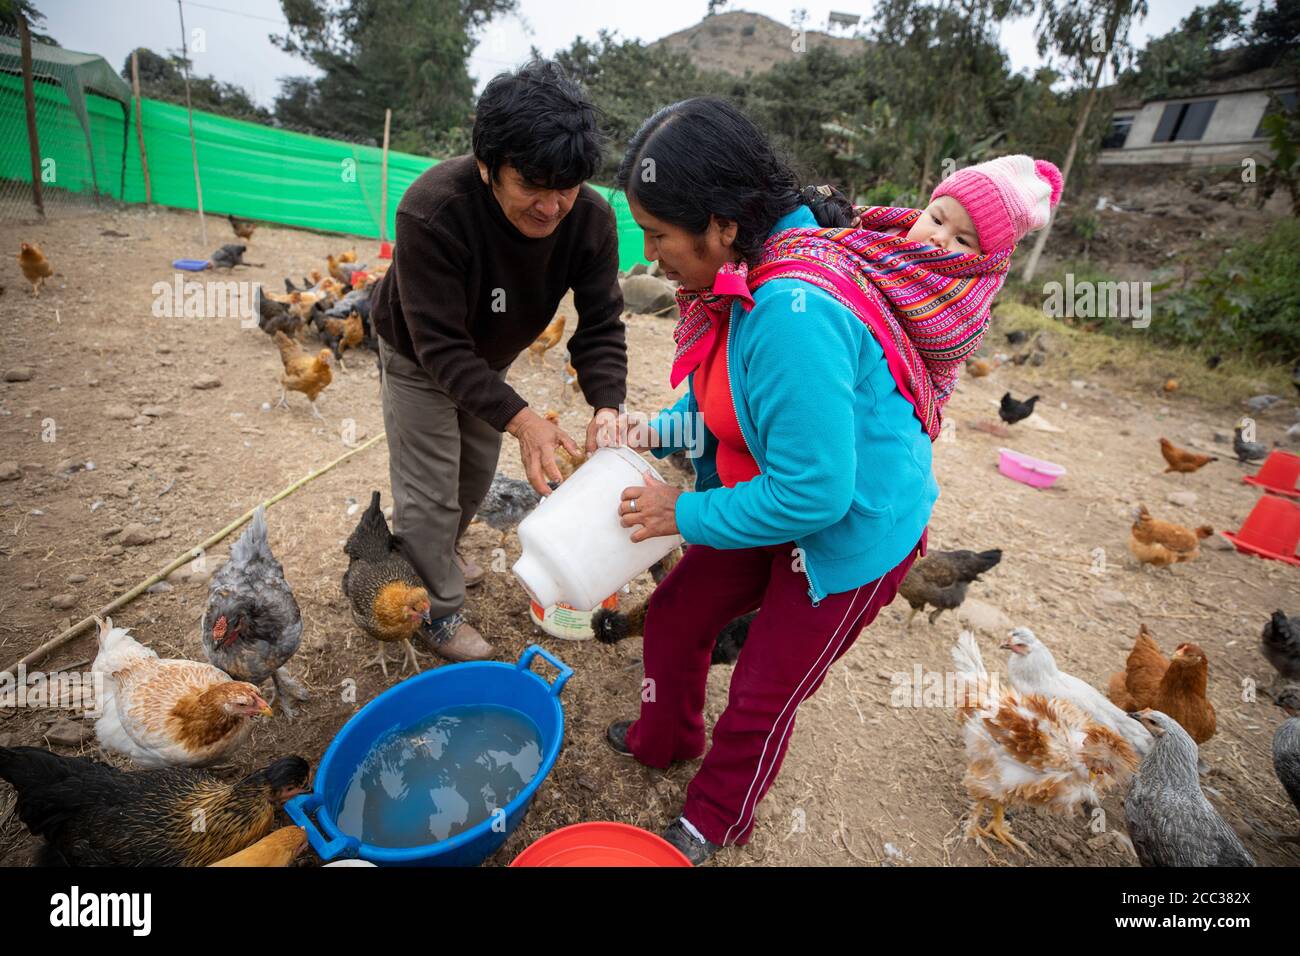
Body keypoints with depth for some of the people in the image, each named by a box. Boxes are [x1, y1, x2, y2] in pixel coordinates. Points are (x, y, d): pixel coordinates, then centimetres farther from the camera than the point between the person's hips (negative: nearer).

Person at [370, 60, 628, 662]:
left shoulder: (591, 218, -25)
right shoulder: (431, 211, -37)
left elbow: (600, 325, -23)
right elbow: (440, 345, -36)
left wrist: (606, 405, -41)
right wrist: (519, 419, -47)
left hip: (488, 356, 5)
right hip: (417, 359, -4)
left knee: (478, 472, 21)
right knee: (429, 493, -1)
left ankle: (440, 552, 51)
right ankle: (438, 615, 23)